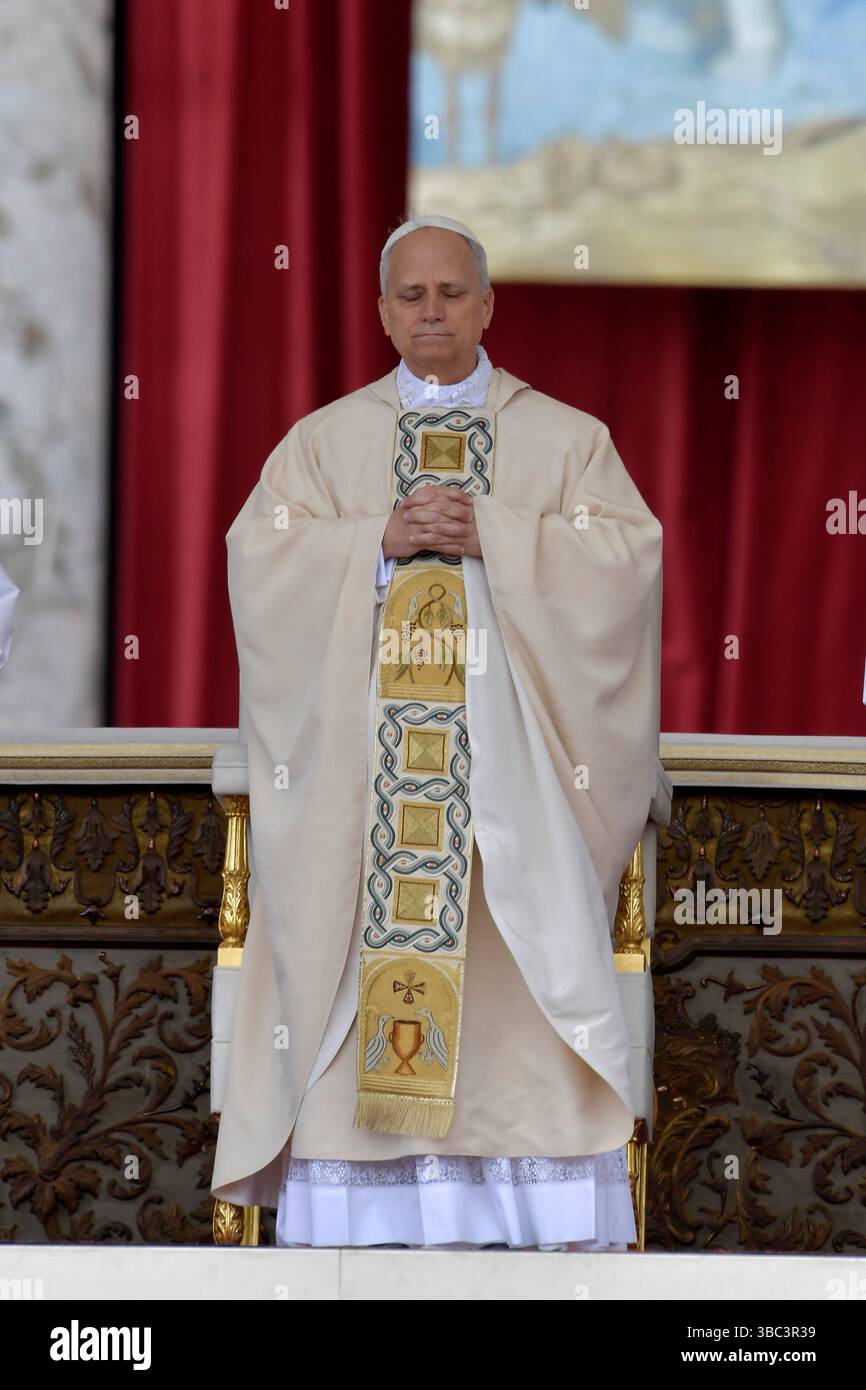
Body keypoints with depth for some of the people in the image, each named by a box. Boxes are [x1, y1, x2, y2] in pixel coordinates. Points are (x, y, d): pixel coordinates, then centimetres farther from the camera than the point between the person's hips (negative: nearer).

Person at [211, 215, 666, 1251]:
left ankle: (553, 1229, -8)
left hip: (510, 762, -1)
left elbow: (630, 553, -2)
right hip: (361, 761, 1)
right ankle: (367, 1218, -4)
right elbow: (258, 554, 2)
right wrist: (384, 539, -12)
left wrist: (488, 536, -12)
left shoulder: (566, 438, 11)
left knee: (521, 974, -8)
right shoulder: (322, 441, 14)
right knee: (357, 956, -6)